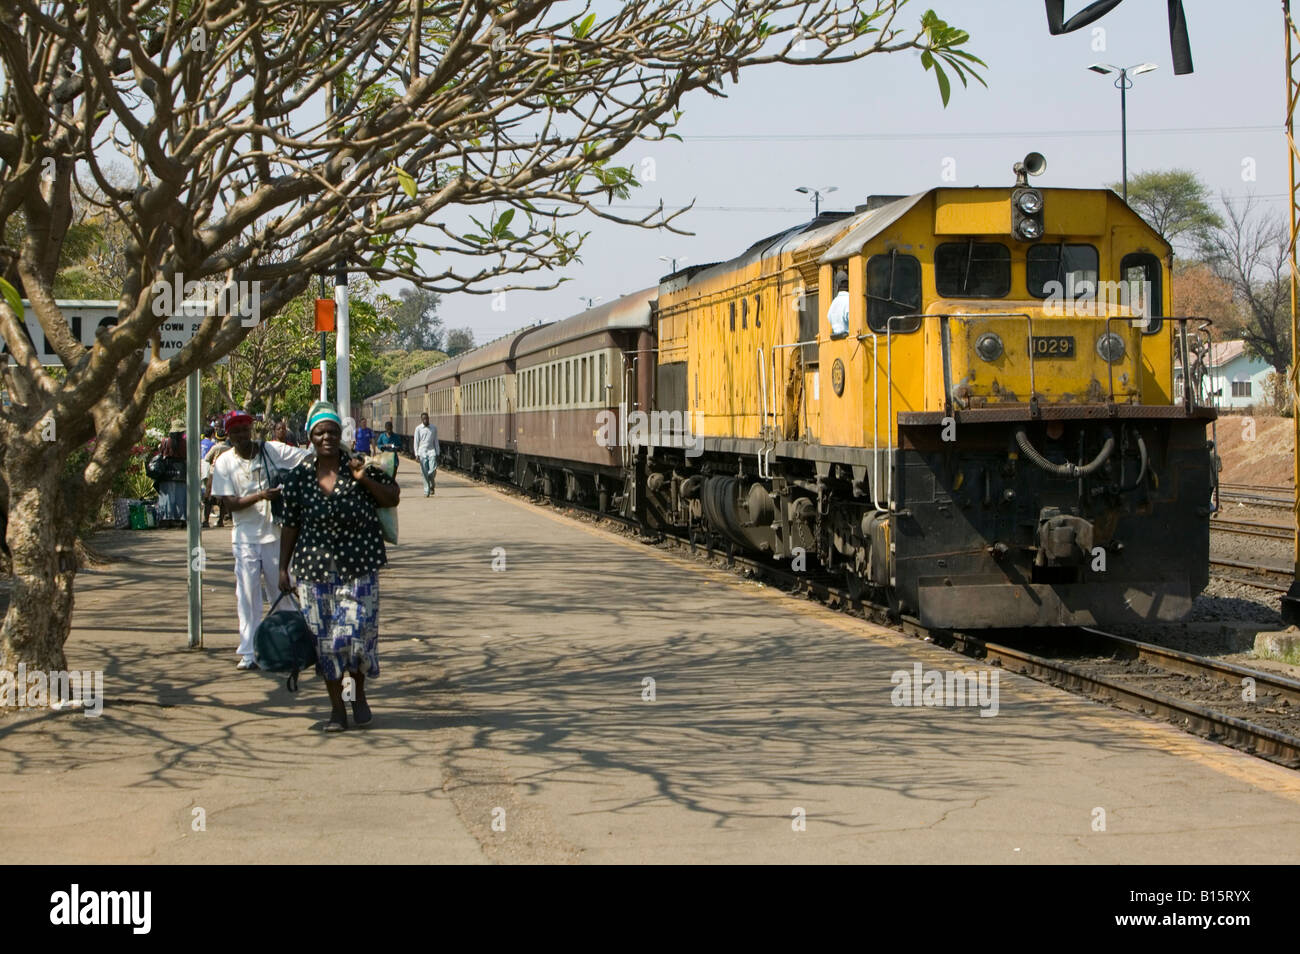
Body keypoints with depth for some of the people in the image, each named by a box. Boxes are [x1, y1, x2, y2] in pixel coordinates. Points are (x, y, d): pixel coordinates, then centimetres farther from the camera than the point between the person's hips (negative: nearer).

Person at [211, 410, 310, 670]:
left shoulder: (272, 451, -4)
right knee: (247, 595, 0)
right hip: (245, 536, 0)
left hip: (275, 532, 0)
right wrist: (260, 496, -24)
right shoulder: (223, 463, -2)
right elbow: (230, 503, -9)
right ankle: (249, 652, 6)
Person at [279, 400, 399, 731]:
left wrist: (365, 479, -11)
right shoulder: (299, 477, 2)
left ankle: (359, 694, 22)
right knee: (325, 640, 3)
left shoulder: (360, 466, -1)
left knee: (358, 633, -5)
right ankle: (337, 707, 17)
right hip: (315, 570, 1)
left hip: (359, 567, -1)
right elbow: (291, 526, 7)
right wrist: (283, 567, 6)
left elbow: (392, 498, 4)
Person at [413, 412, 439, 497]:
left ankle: (432, 484, 15)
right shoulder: (418, 429, 3)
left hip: (431, 451, 1)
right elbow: (416, 442, 2)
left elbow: (436, 441, 13)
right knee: (424, 473, -2)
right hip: (422, 452, -1)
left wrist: (437, 454, 8)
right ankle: (426, 491, 6)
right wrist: (416, 454, -7)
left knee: (433, 470, -13)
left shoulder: (434, 428, 9)